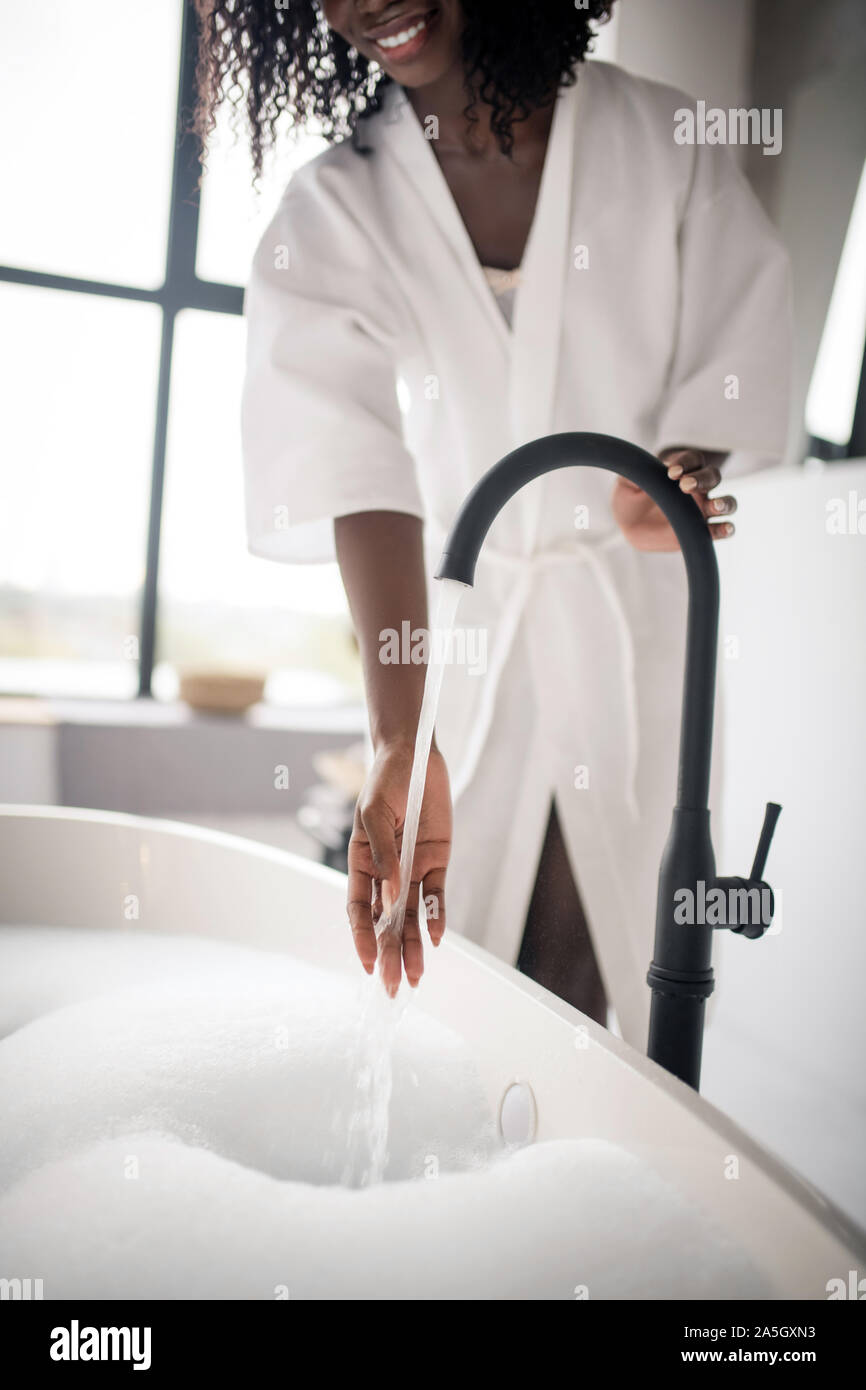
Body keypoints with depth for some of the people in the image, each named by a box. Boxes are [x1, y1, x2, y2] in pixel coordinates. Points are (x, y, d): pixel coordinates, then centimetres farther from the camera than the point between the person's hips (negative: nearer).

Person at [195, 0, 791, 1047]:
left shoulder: (663, 142, 0)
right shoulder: (333, 210, -3)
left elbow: (725, 377, 0)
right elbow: (358, 469, -18)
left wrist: (681, 483, -25)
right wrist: (399, 743, -31)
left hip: (634, 618, 0)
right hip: (454, 620, 1)